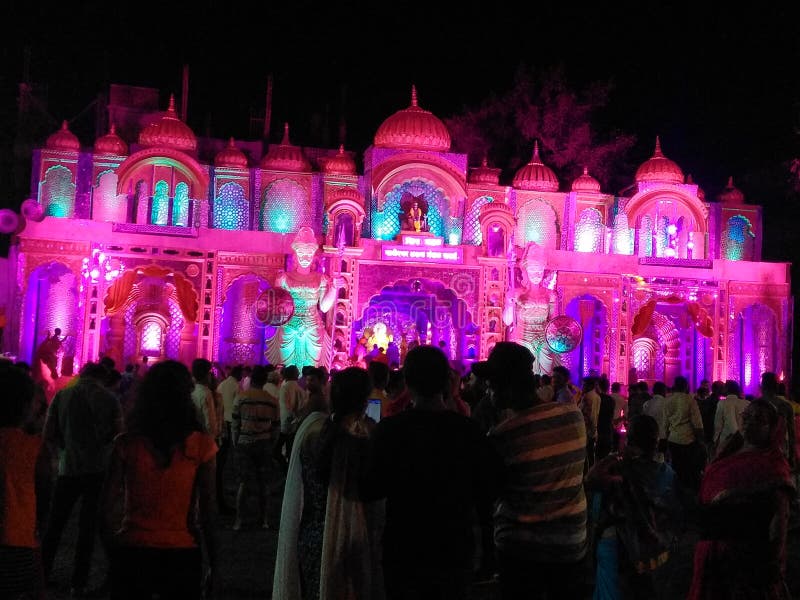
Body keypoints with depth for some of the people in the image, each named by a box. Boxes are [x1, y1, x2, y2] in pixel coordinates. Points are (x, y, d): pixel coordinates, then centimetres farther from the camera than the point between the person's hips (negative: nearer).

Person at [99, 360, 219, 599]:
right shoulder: (201, 444, -9)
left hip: (132, 553, 0)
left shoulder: (127, 443, -7)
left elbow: (107, 508, -5)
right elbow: (209, 511, -7)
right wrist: (213, 564, 3)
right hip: (182, 555, 0)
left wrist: (112, 548, 10)